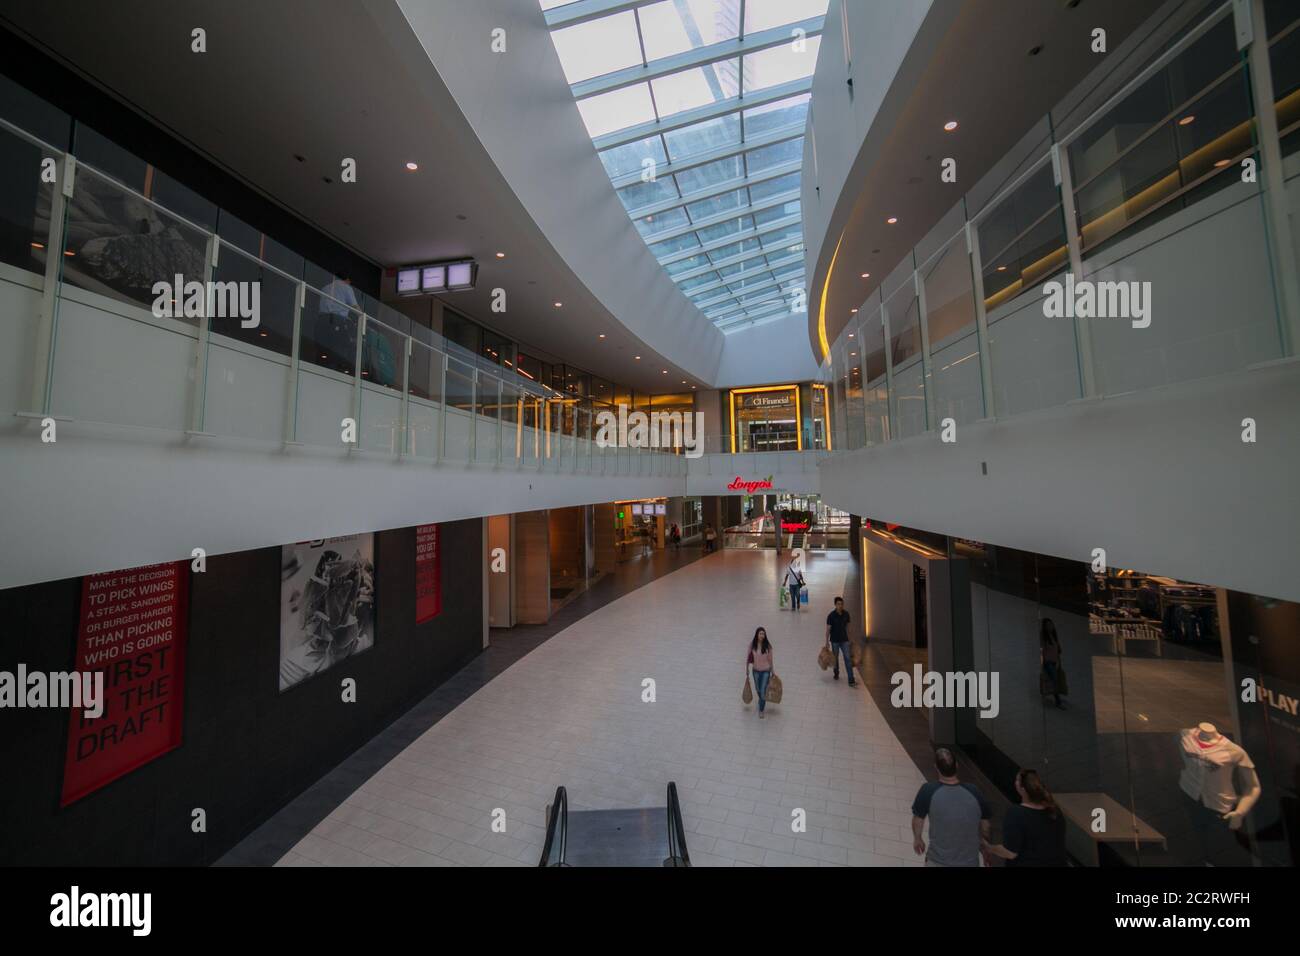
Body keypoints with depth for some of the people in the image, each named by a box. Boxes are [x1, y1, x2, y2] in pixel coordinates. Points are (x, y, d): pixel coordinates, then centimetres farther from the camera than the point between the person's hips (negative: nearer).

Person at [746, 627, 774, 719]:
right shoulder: (752, 644, -16)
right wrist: (747, 668, 2)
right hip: (756, 670, 2)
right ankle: (762, 700, 55)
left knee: (763, 690, -1)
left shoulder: (767, 645, -19)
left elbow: (770, 659, -7)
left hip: (765, 671, -2)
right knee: (757, 689, 22)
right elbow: (749, 657, -4)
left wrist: (772, 672, 1)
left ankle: (761, 710, 21)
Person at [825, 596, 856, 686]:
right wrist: (827, 642, -8)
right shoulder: (831, 616, -17)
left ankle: (851, 681, -1)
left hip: (844, 640, 2)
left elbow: (847, 626, 7)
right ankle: (836, 673, 40)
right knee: (835, 658, 15)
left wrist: (848, 637, 12)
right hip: (835, 641, -2)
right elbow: (828, 629, -11)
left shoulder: (846, 614, -6)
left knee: (848, 659, -3)